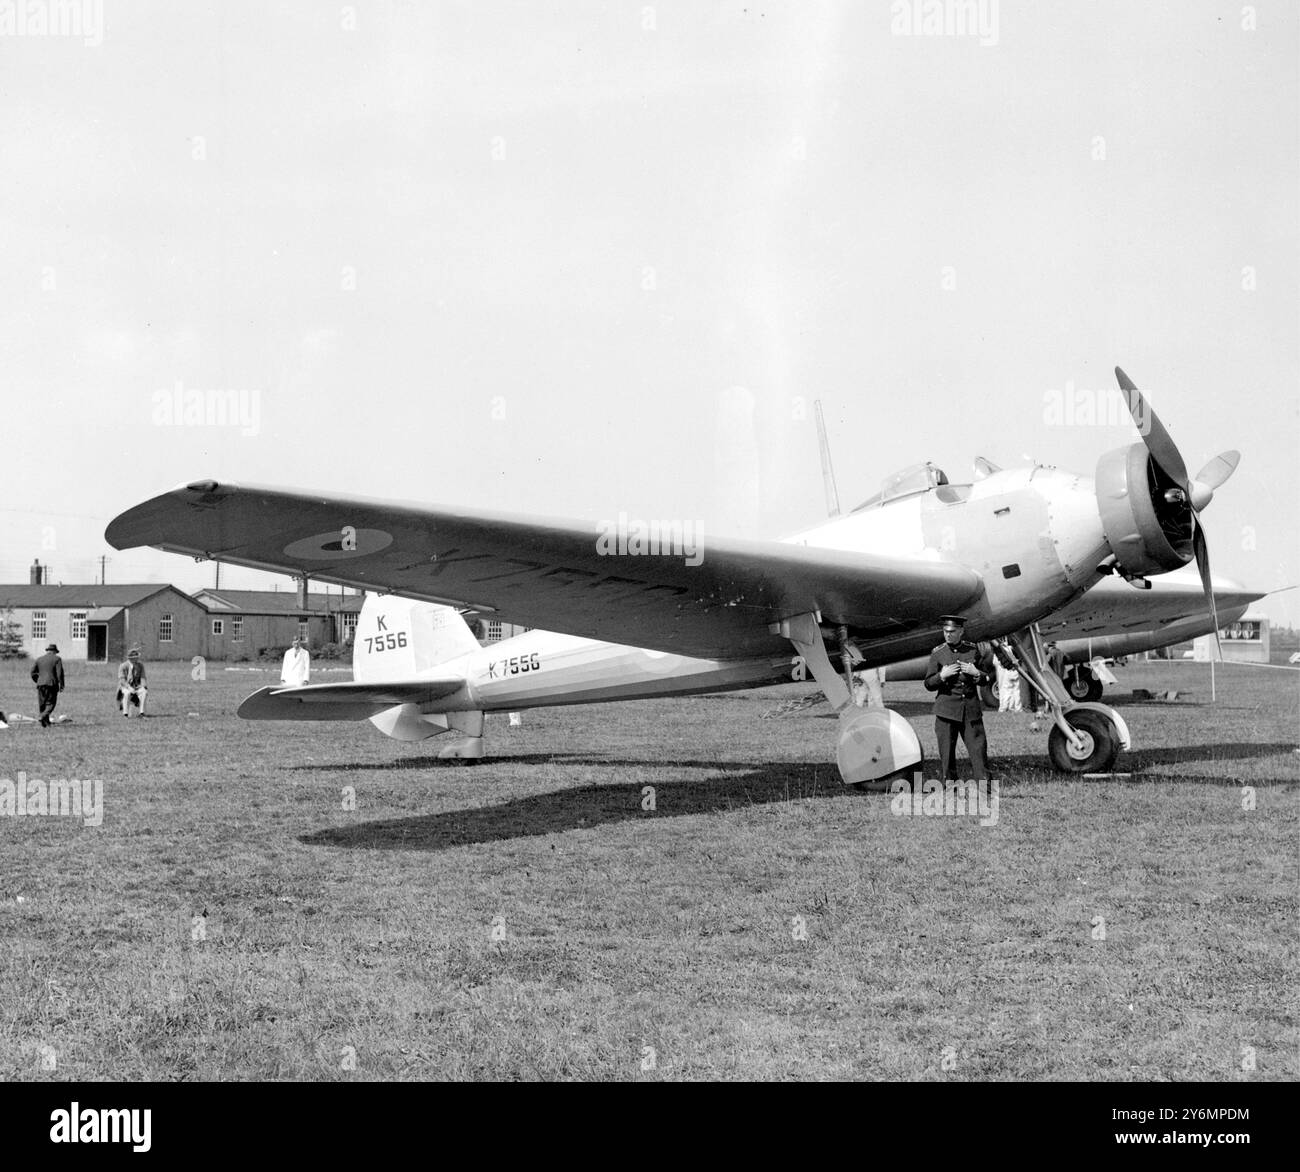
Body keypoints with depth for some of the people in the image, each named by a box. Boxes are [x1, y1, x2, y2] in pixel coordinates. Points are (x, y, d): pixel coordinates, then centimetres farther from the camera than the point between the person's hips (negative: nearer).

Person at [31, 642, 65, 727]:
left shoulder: (39, 659, 13)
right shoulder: (57, 659, 0)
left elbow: (33, 672, 10)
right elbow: (60, 673, -8)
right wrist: (62, 685, -3)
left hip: (40, 685, 4)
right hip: (52, 684, -4)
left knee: (42, 704, 10)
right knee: (51, 703, -1)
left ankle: (45, 724, 11)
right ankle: (43, 716, -26)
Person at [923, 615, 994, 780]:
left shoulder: (973, 650, 6)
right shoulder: (937, 653, 3)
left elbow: (989, 678, 13)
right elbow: (928, 684, 6)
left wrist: (976, 673, -8)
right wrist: (942, 675, -12)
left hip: (971, 709, 1)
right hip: (947, 709, -1)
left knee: (979, 751, -4)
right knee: (946, 755, 1)